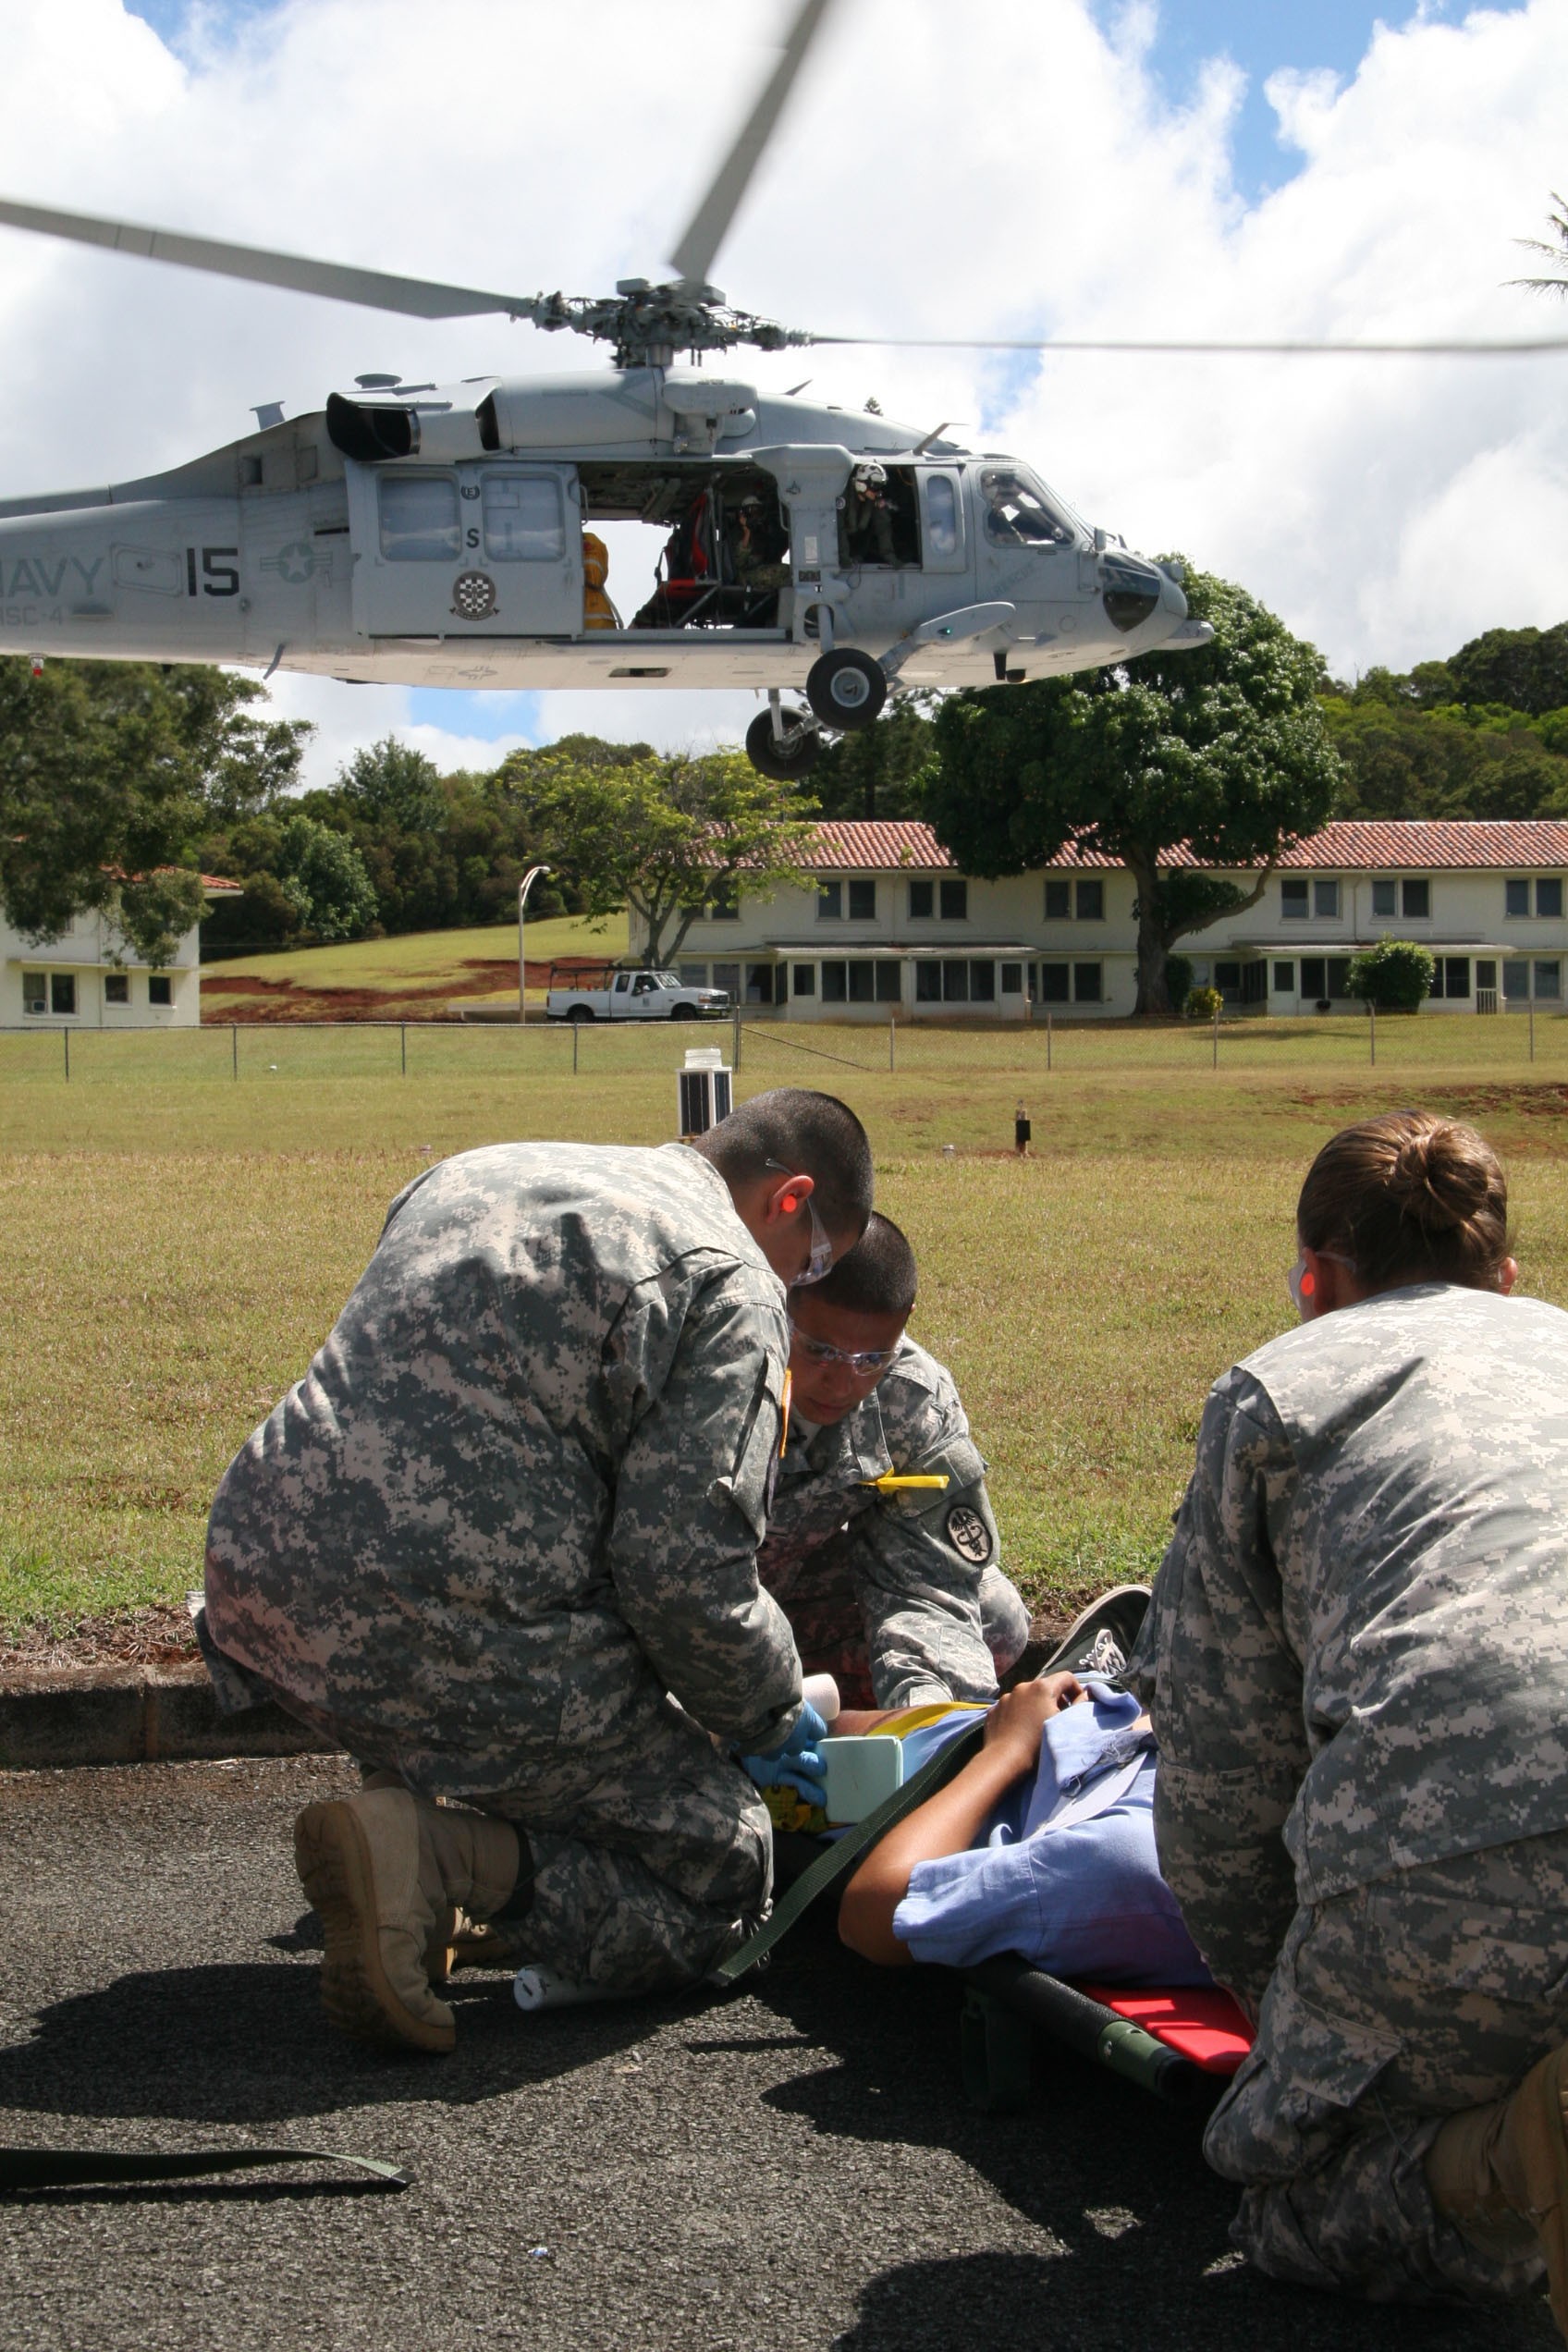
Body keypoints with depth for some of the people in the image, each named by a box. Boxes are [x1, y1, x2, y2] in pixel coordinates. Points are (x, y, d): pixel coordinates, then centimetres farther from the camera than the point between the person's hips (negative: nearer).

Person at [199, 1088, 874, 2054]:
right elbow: (685, 1569, -12)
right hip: (454, 1646, -8)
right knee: (721, 1875, 7)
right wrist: (771, 1717, 7)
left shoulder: (480, 1171, 21)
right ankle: (431, 1855, -13)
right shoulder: (731, 1285, -4)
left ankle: (416, 1785, 15)